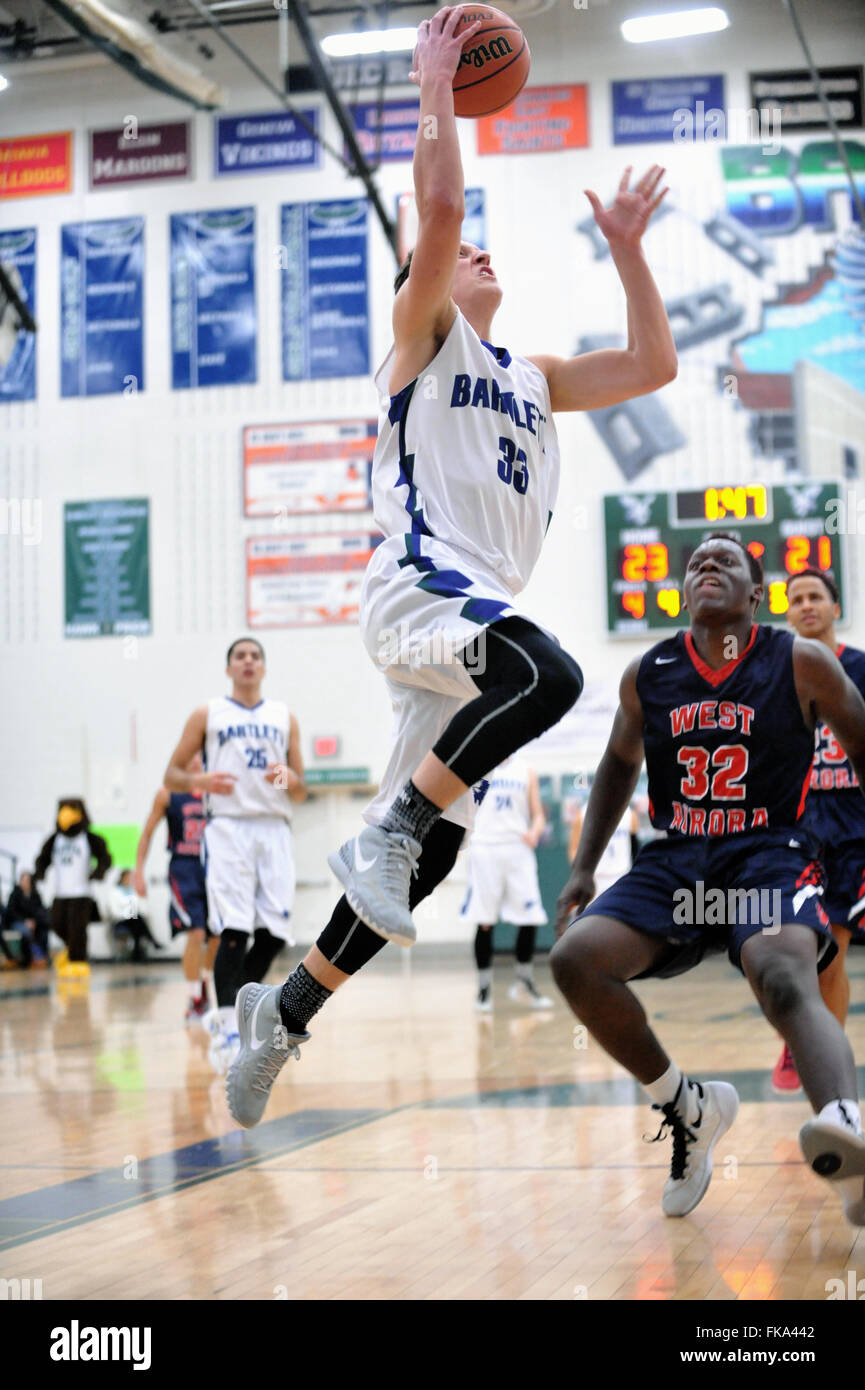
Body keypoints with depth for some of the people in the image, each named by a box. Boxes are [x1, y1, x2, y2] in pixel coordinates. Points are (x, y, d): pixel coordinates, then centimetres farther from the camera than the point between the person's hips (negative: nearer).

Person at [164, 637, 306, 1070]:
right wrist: (199, 781, -14)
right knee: (234, 929, -15)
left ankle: (231, 1011, 17)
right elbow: (171, 776, 8)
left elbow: (301, 791, 17)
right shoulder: (207, 715, 10)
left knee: (274, 932, -3)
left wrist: (290, 779, -7)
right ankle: (226, 1030, -13)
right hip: (228, 827, -3)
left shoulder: (284, 718, 17)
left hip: (274, 829, 4)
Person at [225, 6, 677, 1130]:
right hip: (421, 583, -7)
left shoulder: (533, 378, 27)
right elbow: (438, 207, -8)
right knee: (547, 675, -36)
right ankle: (387, 830, -24)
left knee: (426, 839, 1)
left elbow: (654, 367, 23)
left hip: (481, 609, 7)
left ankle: (286, 1011, 11)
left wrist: (626, 248, 23)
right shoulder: (421, 338, 8)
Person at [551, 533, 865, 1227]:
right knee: (575, 959, -19)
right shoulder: (647, 675, 7)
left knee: (784, 975, -36)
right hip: (674, 861, 4)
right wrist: (584, 868, 19)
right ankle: (685, 1105, 1)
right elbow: (620, 764, 24)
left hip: (770, 856, -4)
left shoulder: (801, 663, -2)